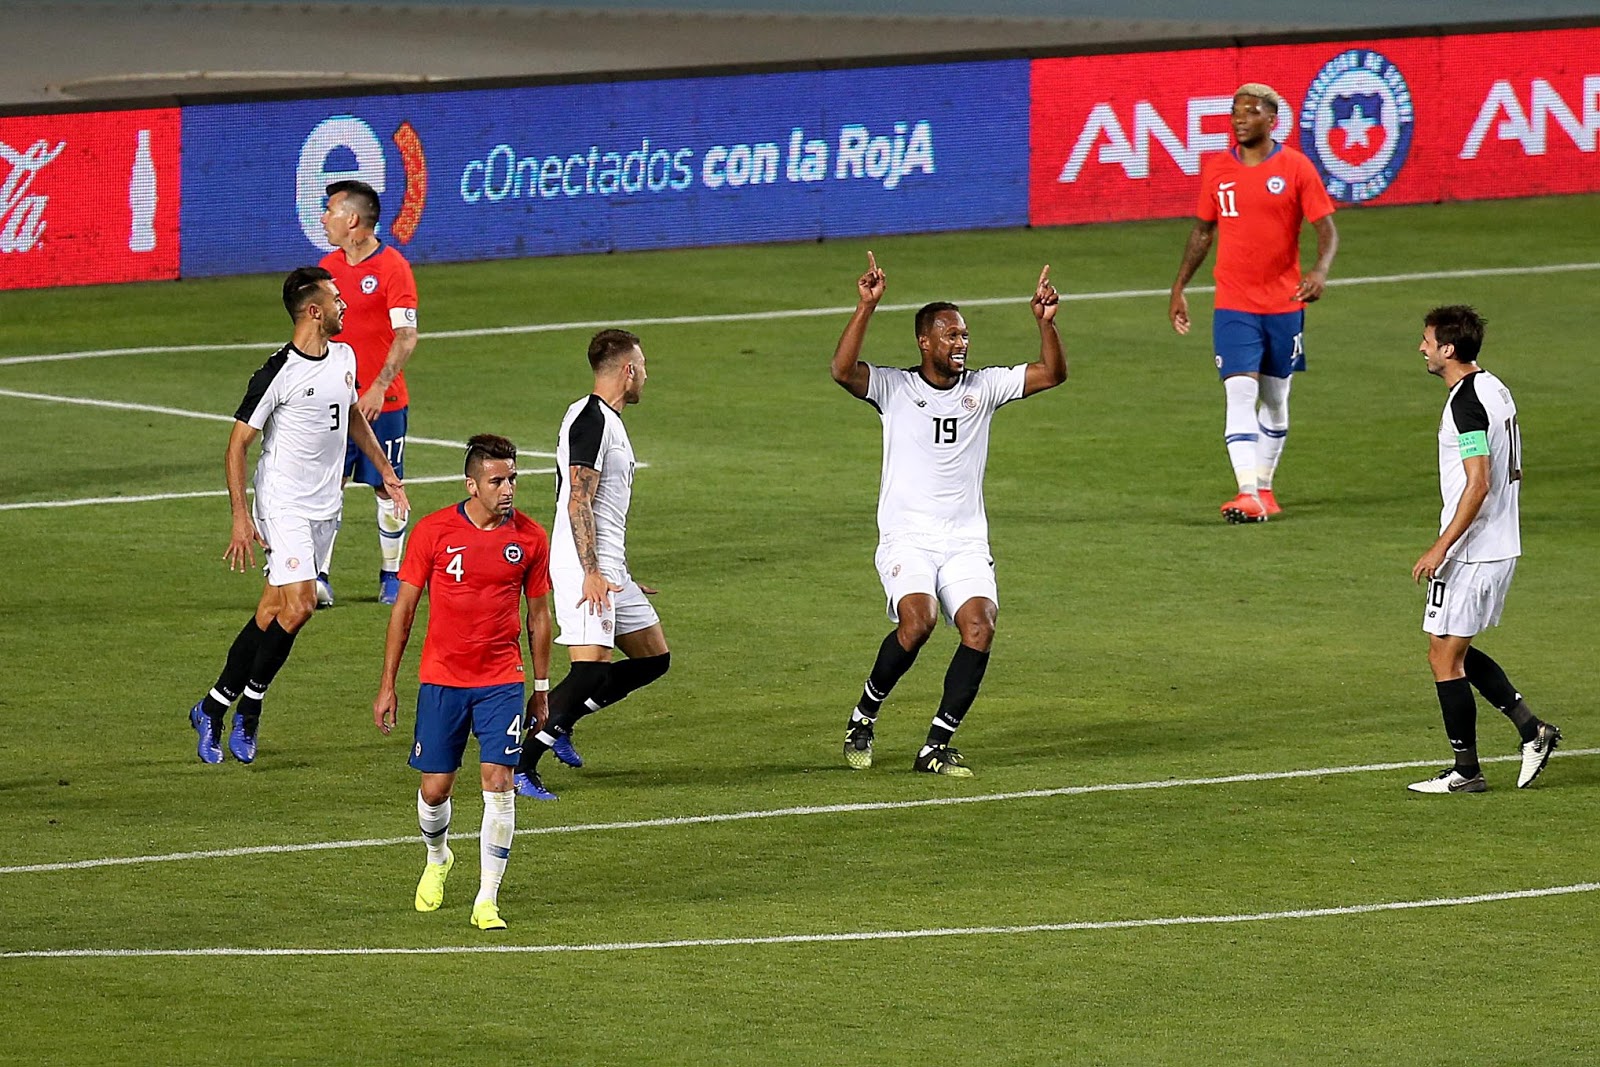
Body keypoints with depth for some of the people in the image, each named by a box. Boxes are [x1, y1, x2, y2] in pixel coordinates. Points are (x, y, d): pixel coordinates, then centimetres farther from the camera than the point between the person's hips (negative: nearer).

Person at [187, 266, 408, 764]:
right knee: (300, 603, -17)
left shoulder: (344, 358, 7)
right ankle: (249, 706, -2)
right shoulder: (278, 373, -16)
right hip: (285, 507, -7)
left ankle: (213, 708, 14)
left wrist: (386, 472, 27)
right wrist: (240, 516, -16)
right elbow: (237, 442, -11)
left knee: (272, 611, 6)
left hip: (327, 507, 7)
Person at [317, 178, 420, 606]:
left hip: (382, 402, -5)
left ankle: (392, 577, 18)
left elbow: (406, 336, -15)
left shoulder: (393, 268, -10)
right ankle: (319, 576, -6)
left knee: (387, 488, 5)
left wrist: (379, 387, -23)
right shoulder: (328, 267, 9)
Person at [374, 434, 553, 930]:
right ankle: (437, 858, 37)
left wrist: (542, 688, 11)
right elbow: (404, 608, 1)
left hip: (502, 681, 0)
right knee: (435, 787, 3)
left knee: (498, 781, -11)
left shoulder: (530, 538, -2)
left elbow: (539, 615, 10)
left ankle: (487, 901, -5)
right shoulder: (434, 531, -6)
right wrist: (387, 685, 1)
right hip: (441, 679, 0)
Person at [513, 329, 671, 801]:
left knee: (654, 657, 11)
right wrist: (592, 574, -25)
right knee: (592, 667, -18)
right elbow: (578, 503, -20)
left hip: (607, 566, 10)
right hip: (584, 567, -10)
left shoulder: (606, 419, 18)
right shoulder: (592, 420, -14)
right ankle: (520, 761, -14)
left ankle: (557, 722, 16)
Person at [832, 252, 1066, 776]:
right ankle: (862, 719, -4)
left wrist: (1046, 321, -11)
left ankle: (936, 747, -12)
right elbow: (843, 370, -18)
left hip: (966, 542, 3)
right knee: (918, 619, -28)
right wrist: (866, 307, -25)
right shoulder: (894, 388, 1)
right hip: (907, 538, -3)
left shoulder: (983, 388, 10)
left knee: (980, 626, -20)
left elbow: (1052, 374, 5)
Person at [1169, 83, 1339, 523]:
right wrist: (1179, 287, 13)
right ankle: (1248, 495, -19)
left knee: (1275, 398, 11)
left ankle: (1264, 486, 26)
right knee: (1240, 393, -13)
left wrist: (1320, 270, -25)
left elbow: (1327, 228, -6)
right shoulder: (1217, 169, 4)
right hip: (1234, 305, 0)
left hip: (1284, 303, 0)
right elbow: (1203, 230, 15)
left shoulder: (1296, 168, -4)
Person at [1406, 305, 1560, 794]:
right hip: (1502, 547, 10)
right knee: (1455, 651, 18)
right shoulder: (1495, 389, 11)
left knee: (1444, 656, -1)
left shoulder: (1466, 402, -18)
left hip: (1470, 552, -10)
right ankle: (1531, 729, 14)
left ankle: (1465, 771, 4)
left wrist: (1441, 548, -22)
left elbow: (1479, 483, -24)